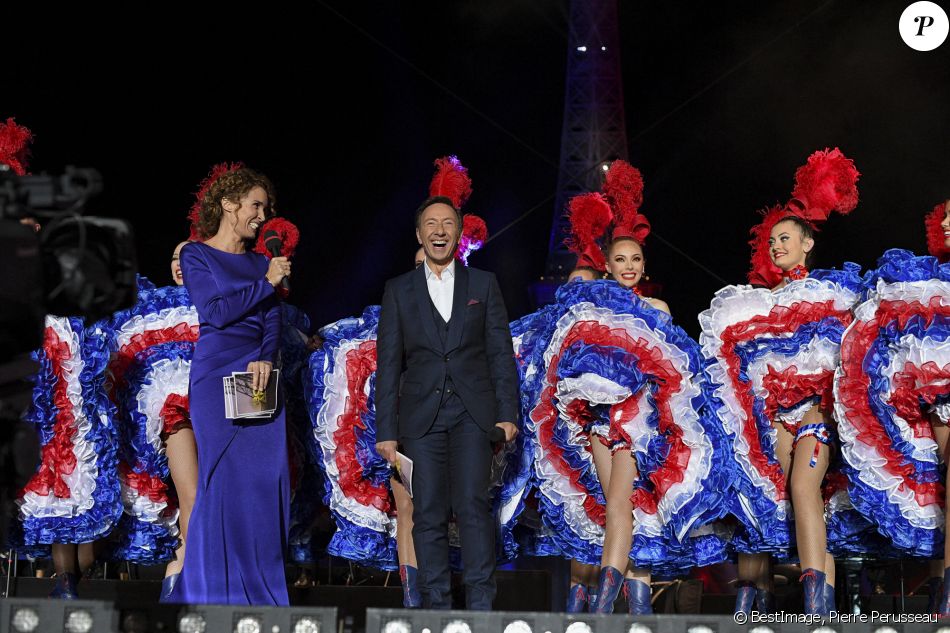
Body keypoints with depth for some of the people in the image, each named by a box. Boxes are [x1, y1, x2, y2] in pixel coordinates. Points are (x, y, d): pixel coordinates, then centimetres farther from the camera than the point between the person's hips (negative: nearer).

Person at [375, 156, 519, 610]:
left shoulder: (483, 285, 10)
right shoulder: (399, 291, 11)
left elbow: (500, 351, 9)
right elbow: (388, 363, 8)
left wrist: (507, 411, -1)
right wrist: (385, 430, 2)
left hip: (473, 411, -1)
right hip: (422, 414, 1)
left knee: (472, 504, -12)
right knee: (428, 514, -1)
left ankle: (480, 604, -8)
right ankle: (436, 606, 5)